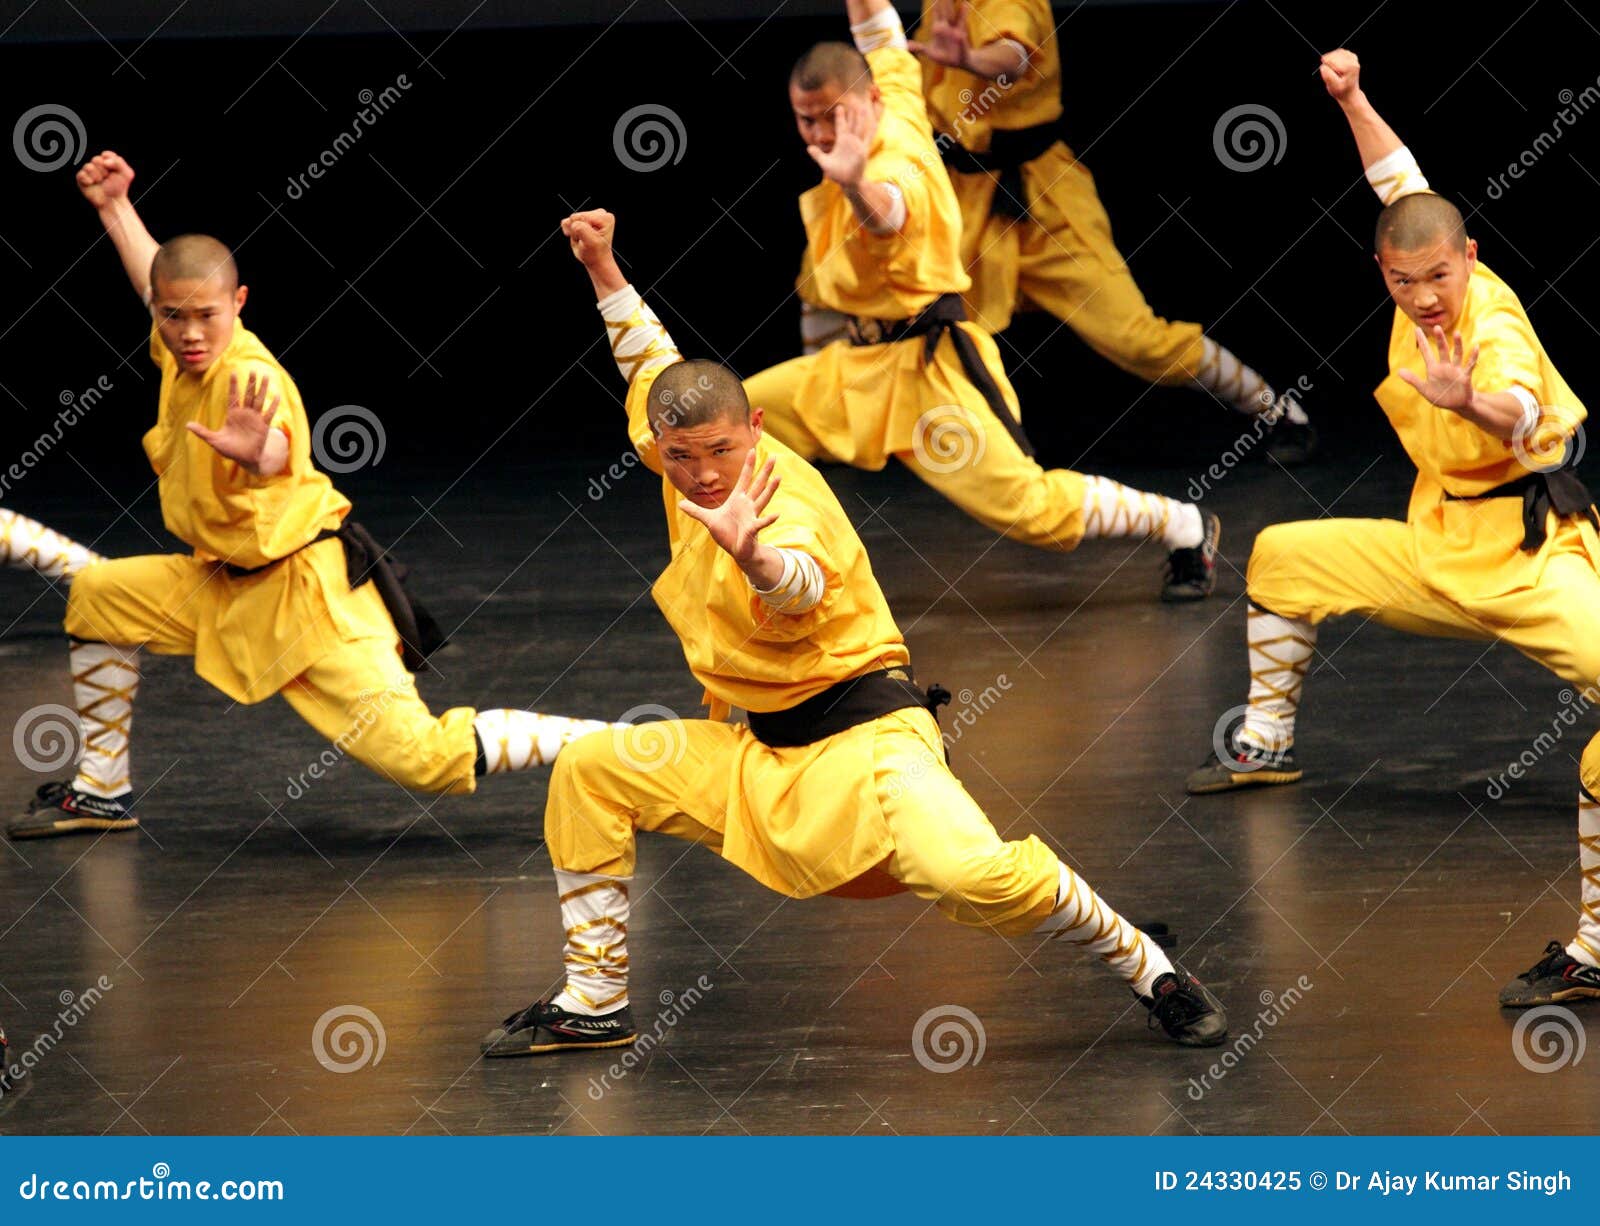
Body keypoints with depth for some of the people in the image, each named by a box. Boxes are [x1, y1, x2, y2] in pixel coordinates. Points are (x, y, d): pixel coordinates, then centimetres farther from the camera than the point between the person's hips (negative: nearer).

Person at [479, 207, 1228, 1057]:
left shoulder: (784, 493, -20)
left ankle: (1150, 973, -10)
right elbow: (652, 372, 25)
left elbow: (799, 587, -44)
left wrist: (751, 553, -66)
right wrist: (602, 269, 22)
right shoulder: (689, 468, 3)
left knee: (968, 869, -31)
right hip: (762, 754, 8)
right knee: (589, 774, 3)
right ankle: (594, 1002, 13)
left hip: (859, 734, -8)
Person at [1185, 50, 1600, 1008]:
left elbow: (1521, 410, -49)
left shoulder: (1494, 322, -26)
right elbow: (1403, 183, 16)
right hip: (1441, 549, 8)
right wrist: (1353, 102, 12)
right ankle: (1269, 742, 43)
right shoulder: (1429, 296, -4)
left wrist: (1474, 402, -70)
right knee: (1281, 559, 20)